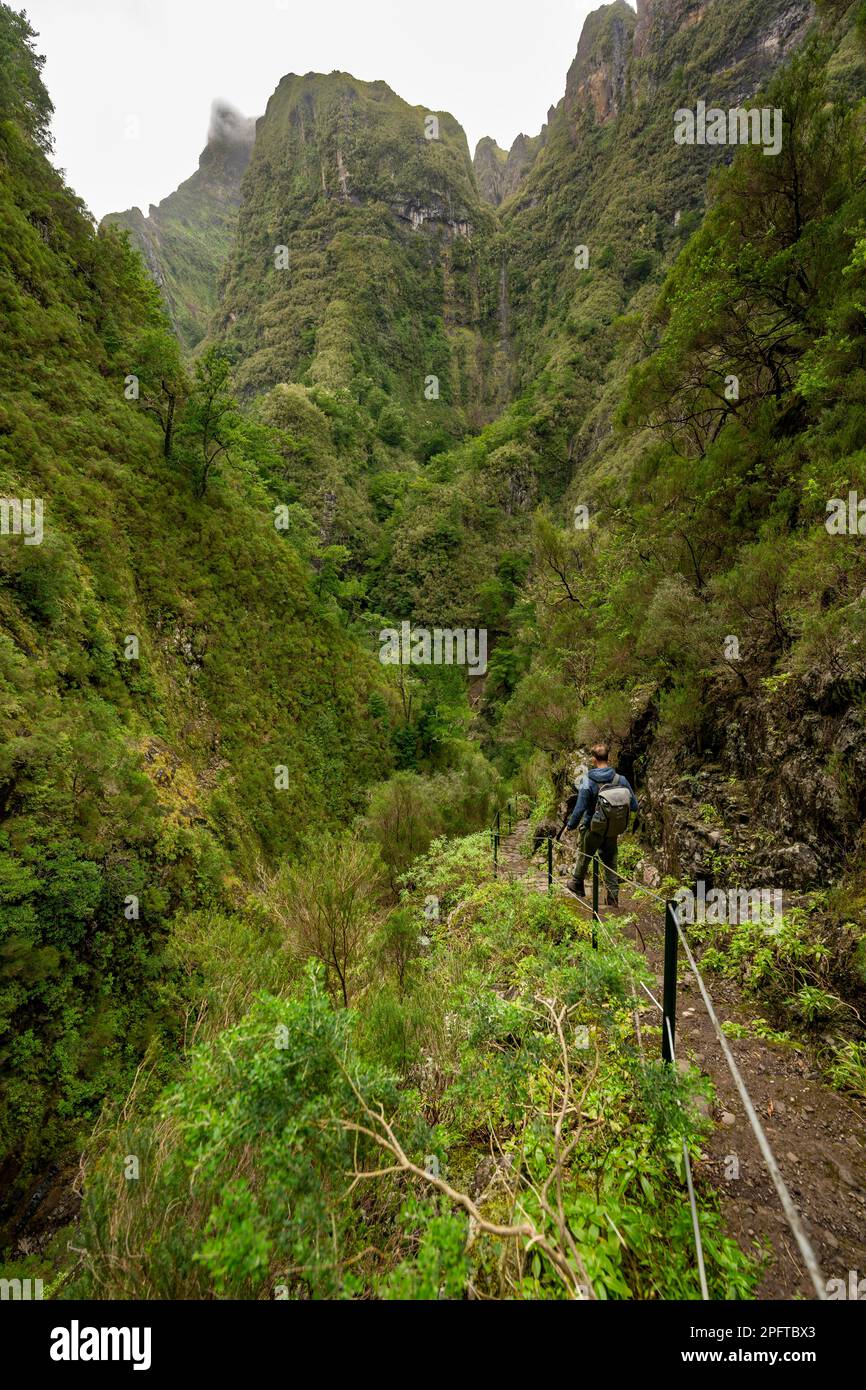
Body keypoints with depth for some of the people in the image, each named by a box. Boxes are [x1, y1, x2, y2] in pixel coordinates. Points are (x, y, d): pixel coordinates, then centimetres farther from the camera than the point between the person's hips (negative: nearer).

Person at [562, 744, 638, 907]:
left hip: (592, 829, -2)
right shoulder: (621, 780, -10)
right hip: (613, 831, 2)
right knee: (610, 862, 16)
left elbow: (579, 809, -17)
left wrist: (570, 826, -1)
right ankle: (613, 897, 19)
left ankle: (577, 885, 42)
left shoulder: (587, 782, -20)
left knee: (584, 857, 21)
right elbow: (634, 806, -4)